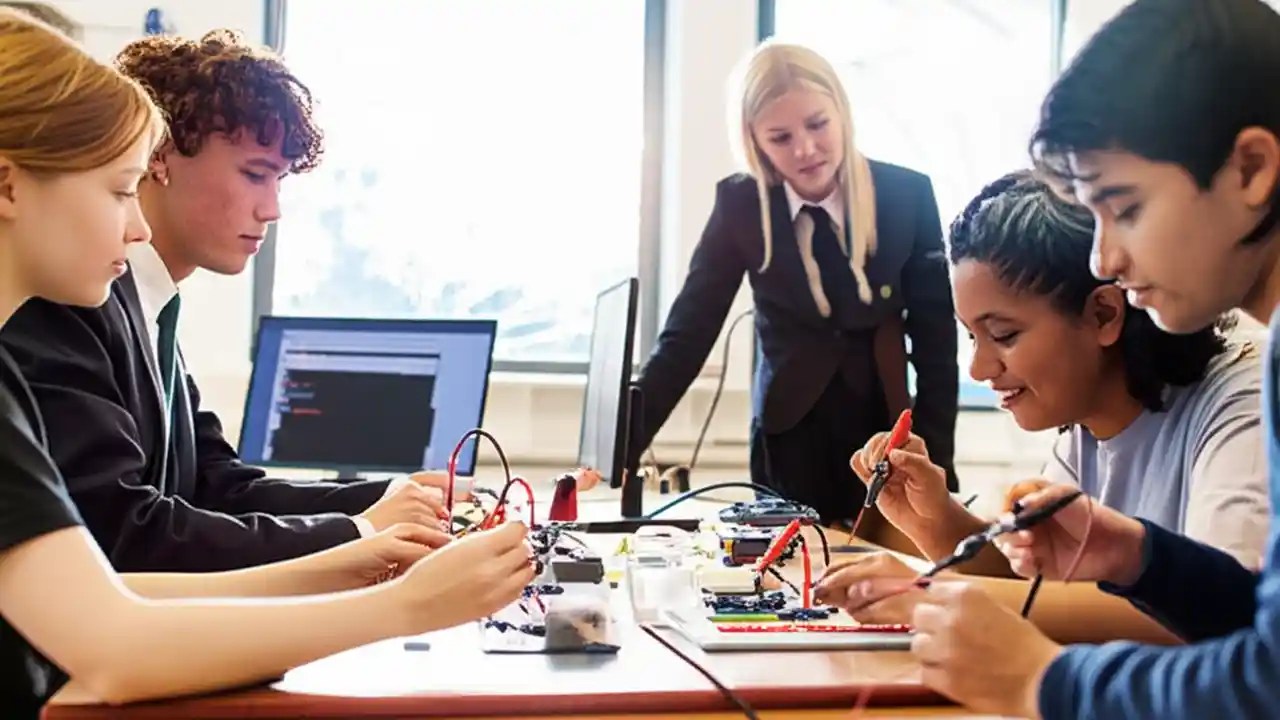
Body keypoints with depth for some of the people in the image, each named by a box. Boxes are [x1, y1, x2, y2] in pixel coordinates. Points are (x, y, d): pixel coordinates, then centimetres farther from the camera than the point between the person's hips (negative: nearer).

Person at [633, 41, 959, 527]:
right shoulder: (740, 206, -7)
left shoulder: (907, 195, -8)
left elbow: (936, 339, -2)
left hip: (886, 440, 0)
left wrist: (936, 467, -7)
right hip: (789, 446, 0)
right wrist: (616, 453, -15)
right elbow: (687, 334, -6)